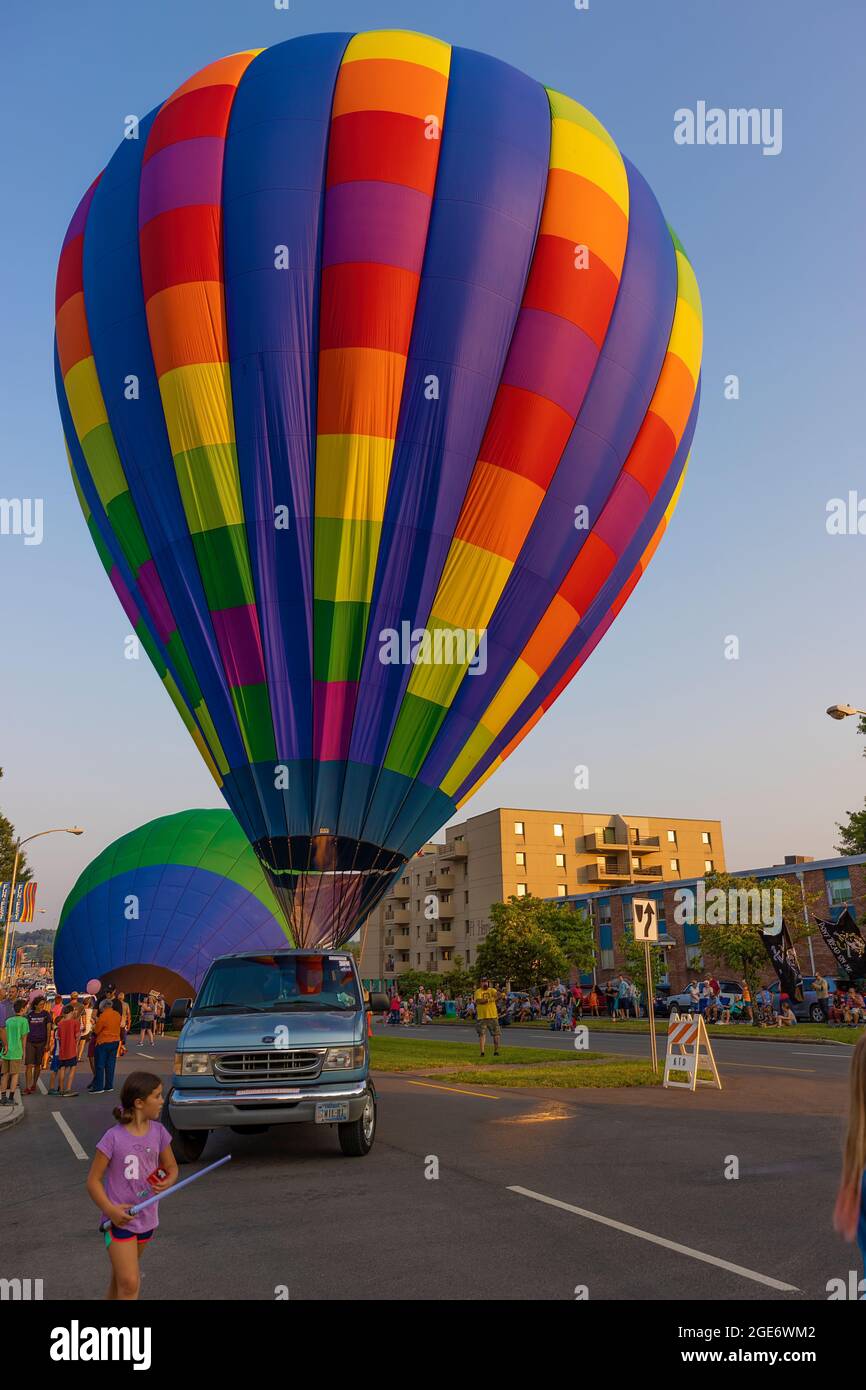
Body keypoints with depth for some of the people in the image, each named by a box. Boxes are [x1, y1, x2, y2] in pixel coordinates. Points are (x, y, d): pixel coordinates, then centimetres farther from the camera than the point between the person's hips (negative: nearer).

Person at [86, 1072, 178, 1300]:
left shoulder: (158, 1132, -3)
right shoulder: (114, 1138, -17)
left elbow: (171, 1167, 9)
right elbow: (93, 1180, -11)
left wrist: (168, 1182, -13)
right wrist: (110, 1209, -23)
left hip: (146, 1218, 5)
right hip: (120, 1219, -5)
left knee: (122, 1275, 21)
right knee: (129, 1283, -8)